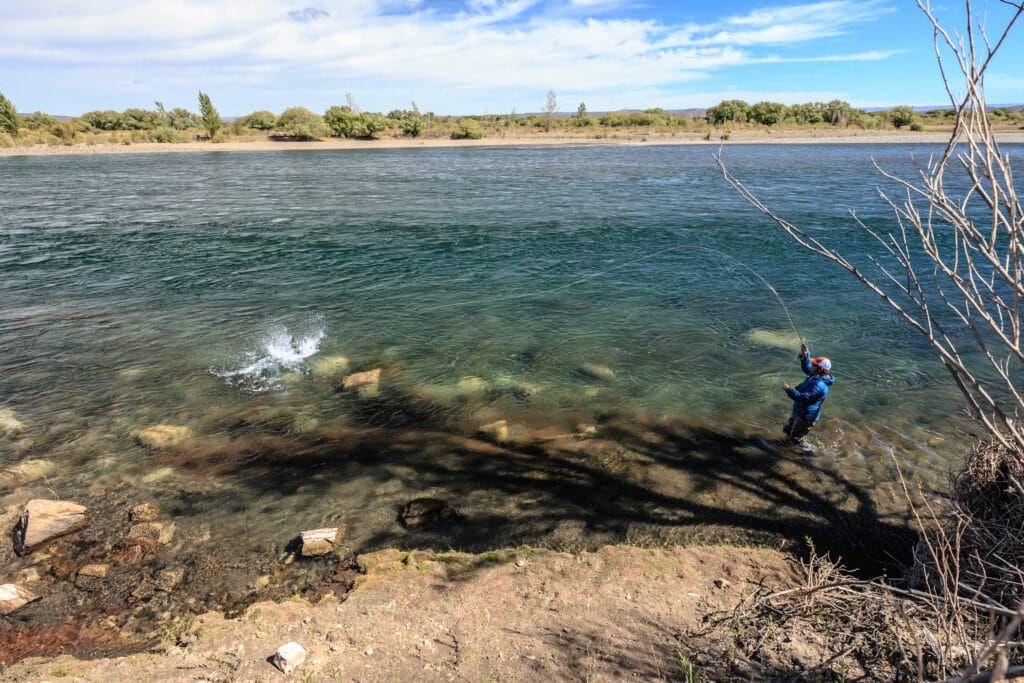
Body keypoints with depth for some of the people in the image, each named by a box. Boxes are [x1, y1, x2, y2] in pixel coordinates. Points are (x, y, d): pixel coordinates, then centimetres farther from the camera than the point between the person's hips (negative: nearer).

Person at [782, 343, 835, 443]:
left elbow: (803, 397, -35)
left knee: (795, 439, 7)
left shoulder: (819, 385, -33)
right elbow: (806, 368, 16)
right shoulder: (817, 375, -2)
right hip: (799, 412, 10)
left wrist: (788, 390, -28)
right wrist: (805, 355, 1)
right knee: (787, 430, 26)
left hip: (806, 416, -10)